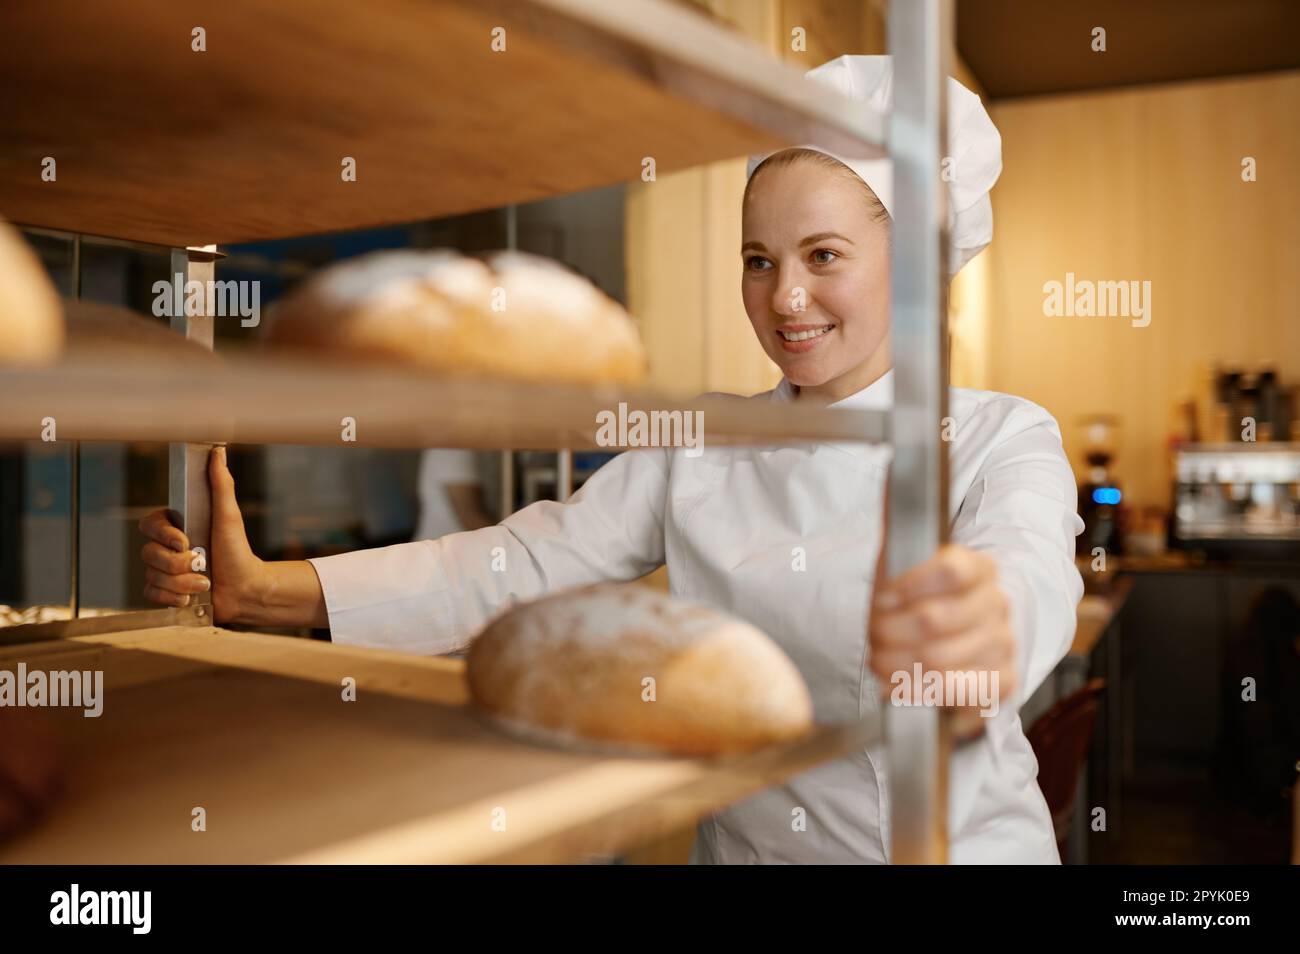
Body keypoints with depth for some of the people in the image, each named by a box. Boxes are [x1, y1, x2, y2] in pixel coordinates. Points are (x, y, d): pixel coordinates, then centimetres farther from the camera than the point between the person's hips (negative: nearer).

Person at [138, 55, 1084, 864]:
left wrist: (981, 629, -49)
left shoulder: (1004, 440, -5)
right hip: (746, 841, 1)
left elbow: (1028, 572, -25)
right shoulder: (696, 451, 4)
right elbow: (533, 557, -6)